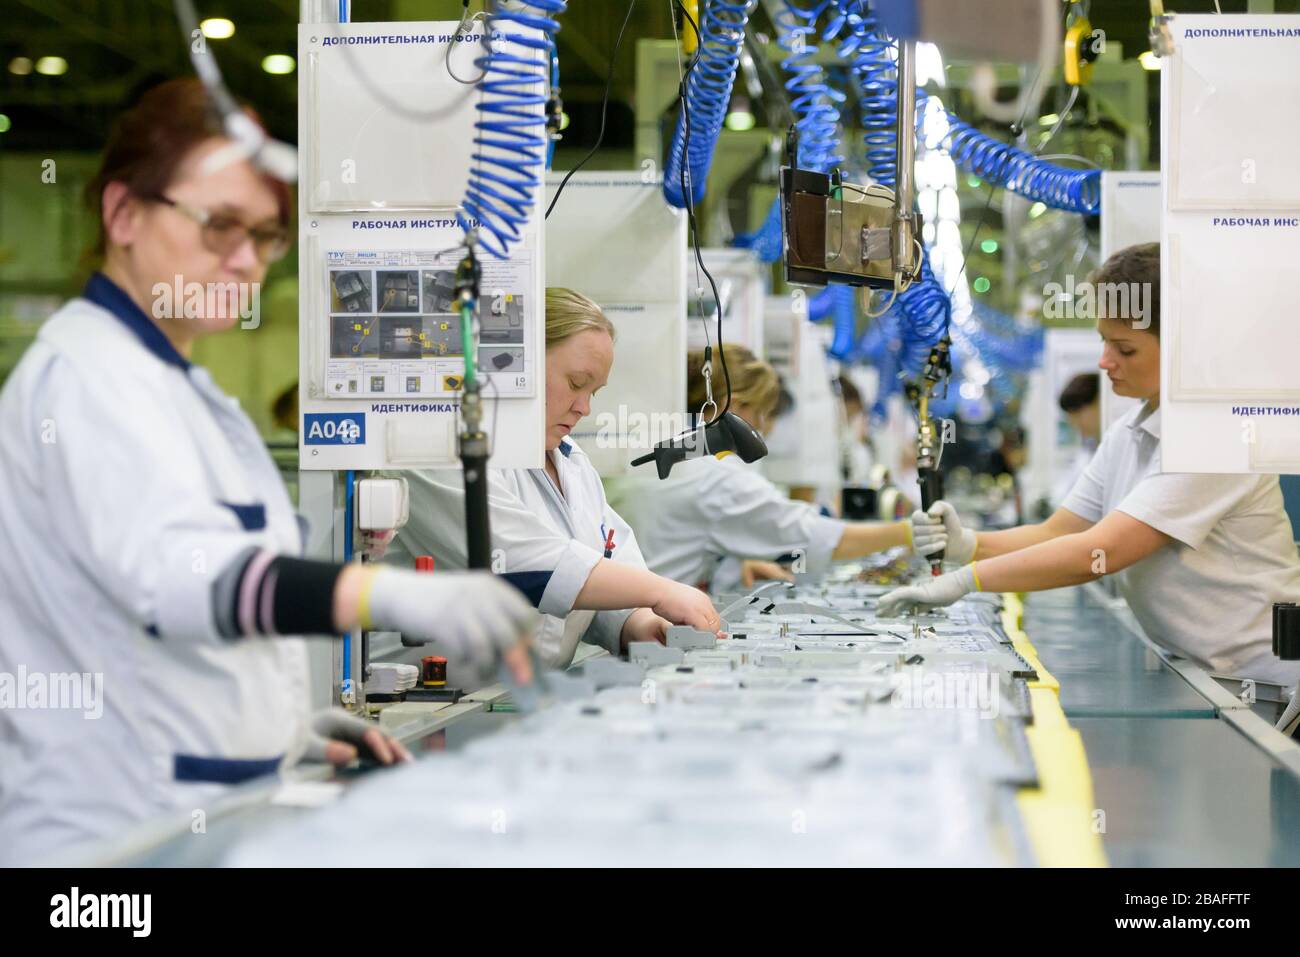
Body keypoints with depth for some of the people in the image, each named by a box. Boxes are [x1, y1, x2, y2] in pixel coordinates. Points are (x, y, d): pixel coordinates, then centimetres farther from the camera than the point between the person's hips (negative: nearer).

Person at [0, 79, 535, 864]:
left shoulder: (168, 381, 14)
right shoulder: (89, 374, -16)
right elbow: (172, 569, -35)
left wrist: (271, 720, 10)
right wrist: (402, 597, -49)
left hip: (193, 823, 9)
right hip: (110, 834, -9)